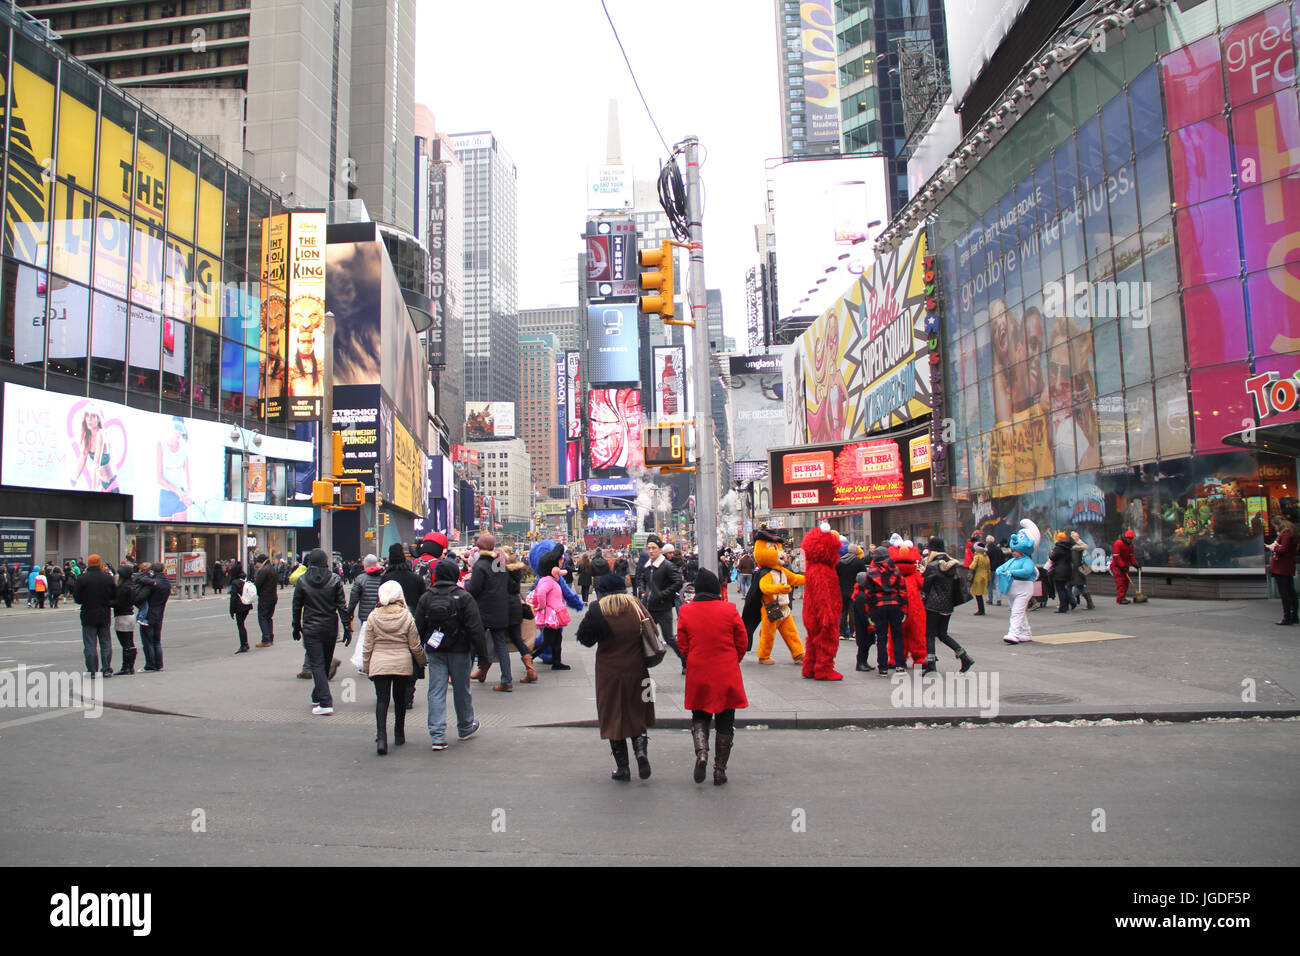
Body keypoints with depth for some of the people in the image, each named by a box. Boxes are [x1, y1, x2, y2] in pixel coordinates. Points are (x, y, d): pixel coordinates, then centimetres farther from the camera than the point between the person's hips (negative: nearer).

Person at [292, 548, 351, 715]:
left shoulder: (302, 581, -5)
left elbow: (297, 607, 1)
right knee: (326, 663, 17)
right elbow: (342, 606, -5)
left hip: (311, 629, -2)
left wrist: (296, 628, 12)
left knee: (317, 664, -2)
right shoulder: (334, 579, -4)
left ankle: (325, 703, -11)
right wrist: (347, 628, 0)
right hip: (330, 628, 2)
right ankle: (318, 697, 31)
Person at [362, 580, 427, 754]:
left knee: (382, 699, 0)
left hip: (379, 665, 0)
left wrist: (366, 667, 12)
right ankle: (399, 735, 27)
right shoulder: (407, 617, -6)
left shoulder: (373, 617, -4)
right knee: (400, 699, 16)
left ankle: (381, 736, -17)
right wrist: (423, 661, 16)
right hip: (403, 664, 1)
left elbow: (368, 646, 1)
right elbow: (415, 646, -1)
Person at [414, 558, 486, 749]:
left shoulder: (425, 597, 0)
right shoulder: (463, 597, -9)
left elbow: (418, 628, 5)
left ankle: (437, 736, -4)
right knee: (461, 690, 12)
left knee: (436, 692, 3)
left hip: (435, 652, 2)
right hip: (459, 651, -2)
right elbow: (475, 628, -11)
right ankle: (465, 728, 29)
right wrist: (481, 651, -4)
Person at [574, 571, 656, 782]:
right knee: (637, 715, 18)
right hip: (636, 671, 2)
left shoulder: (597, 611, -13)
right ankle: (641, 750, -5)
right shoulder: (636, 606, -4)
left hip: (609, 673, -2)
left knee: (614, 718, 9)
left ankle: (622, 768, 10)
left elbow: (584, 638, -6)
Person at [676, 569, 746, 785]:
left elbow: (683, 645, 1)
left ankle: (701, 753, -7)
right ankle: (720, 770, 14)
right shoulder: (729, 609, -9)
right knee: (725, 722, 11)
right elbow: (742, 642, -1)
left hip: (698, 676, 1)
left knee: (699, 717, 18)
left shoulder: (686, 611, -6)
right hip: (727, 675, -1)